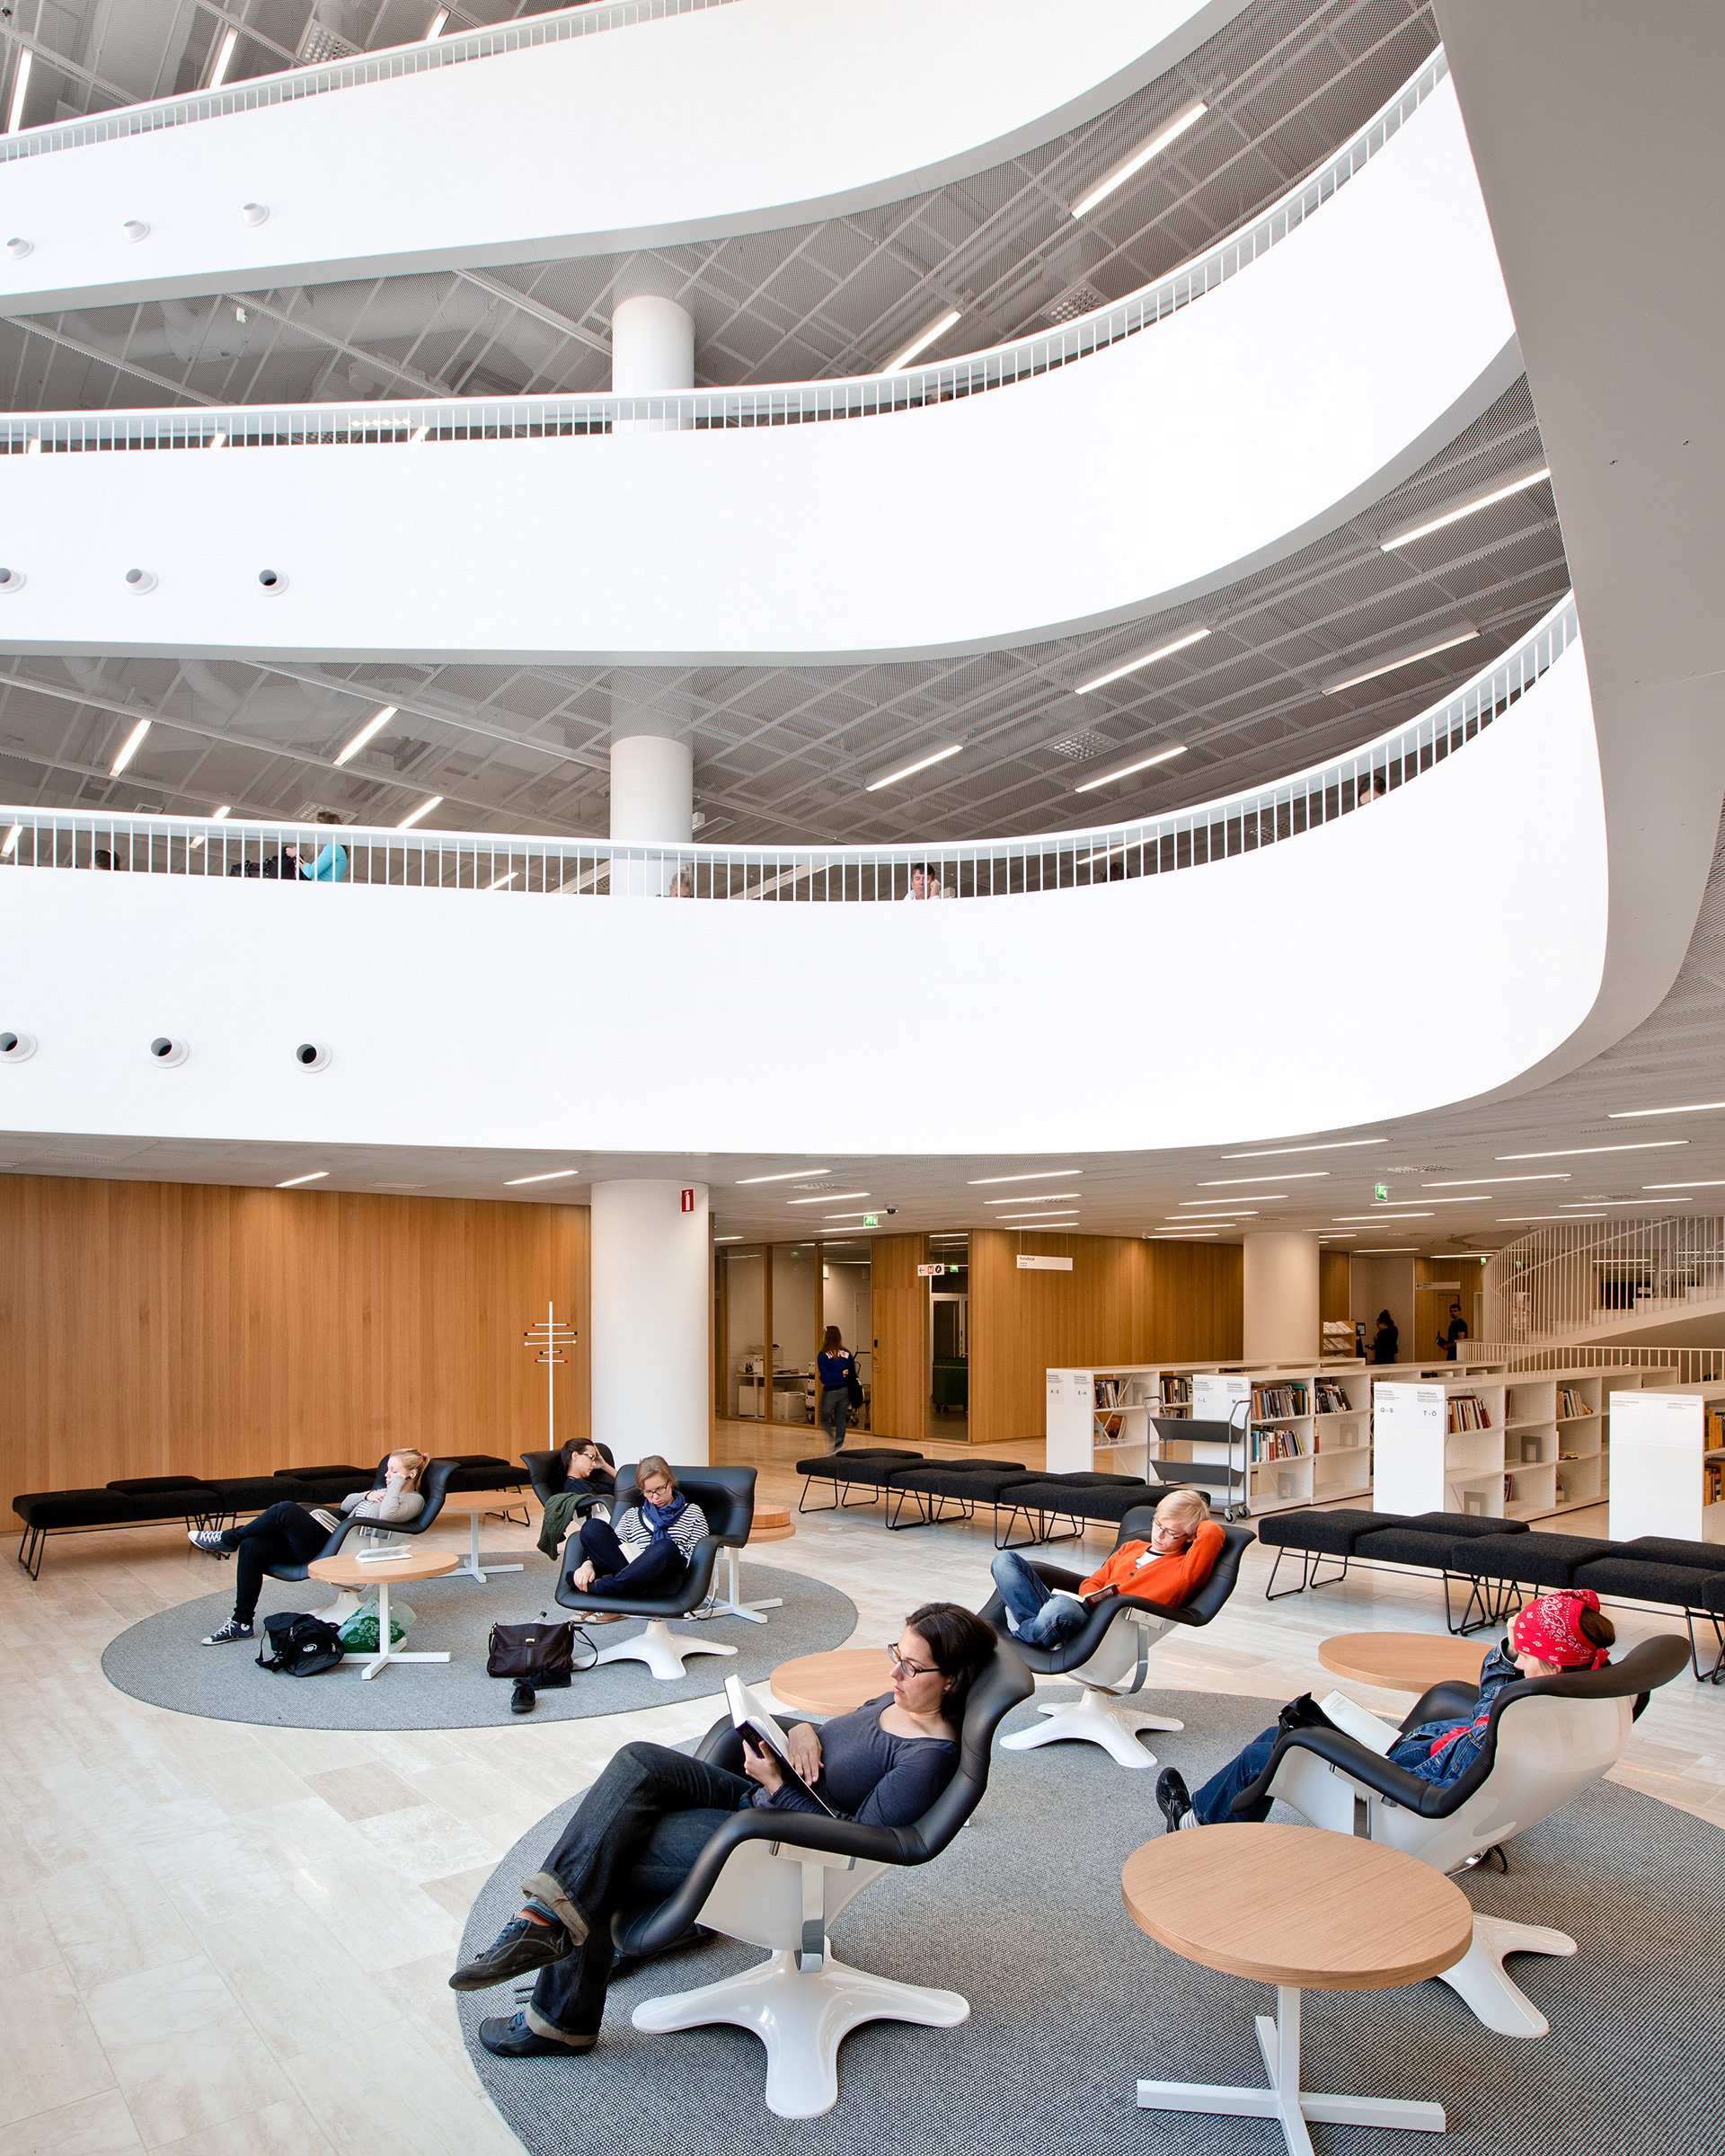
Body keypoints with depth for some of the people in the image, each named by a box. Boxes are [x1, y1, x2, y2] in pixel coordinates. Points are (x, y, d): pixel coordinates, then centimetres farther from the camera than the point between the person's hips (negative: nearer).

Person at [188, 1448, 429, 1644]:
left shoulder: (414, 1500, -3)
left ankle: (228, 1539, 1)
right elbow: (345, 1504, 23)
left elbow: (387, 1515, -25)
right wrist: (367, 1495, 5)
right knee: (251, 1548, -2)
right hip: (330, 1540, 10)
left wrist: (396, 1483, -15)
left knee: (286, 1510, -24)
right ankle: (241, 1623, 4)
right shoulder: (385, 1491, 27)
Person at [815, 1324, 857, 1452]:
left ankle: (837, 1442, -10)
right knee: (841, 1420, 13)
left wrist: (841, 1374, -10)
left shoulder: (823, 1355, -11)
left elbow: (824, 1375, -16)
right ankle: (839, 1445, 12)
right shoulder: (847, 1353, 1)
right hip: (845, 1390, 4)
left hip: (830, 1391, -4)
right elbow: (853, 1373, 5)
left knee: (824, 1420, 10)